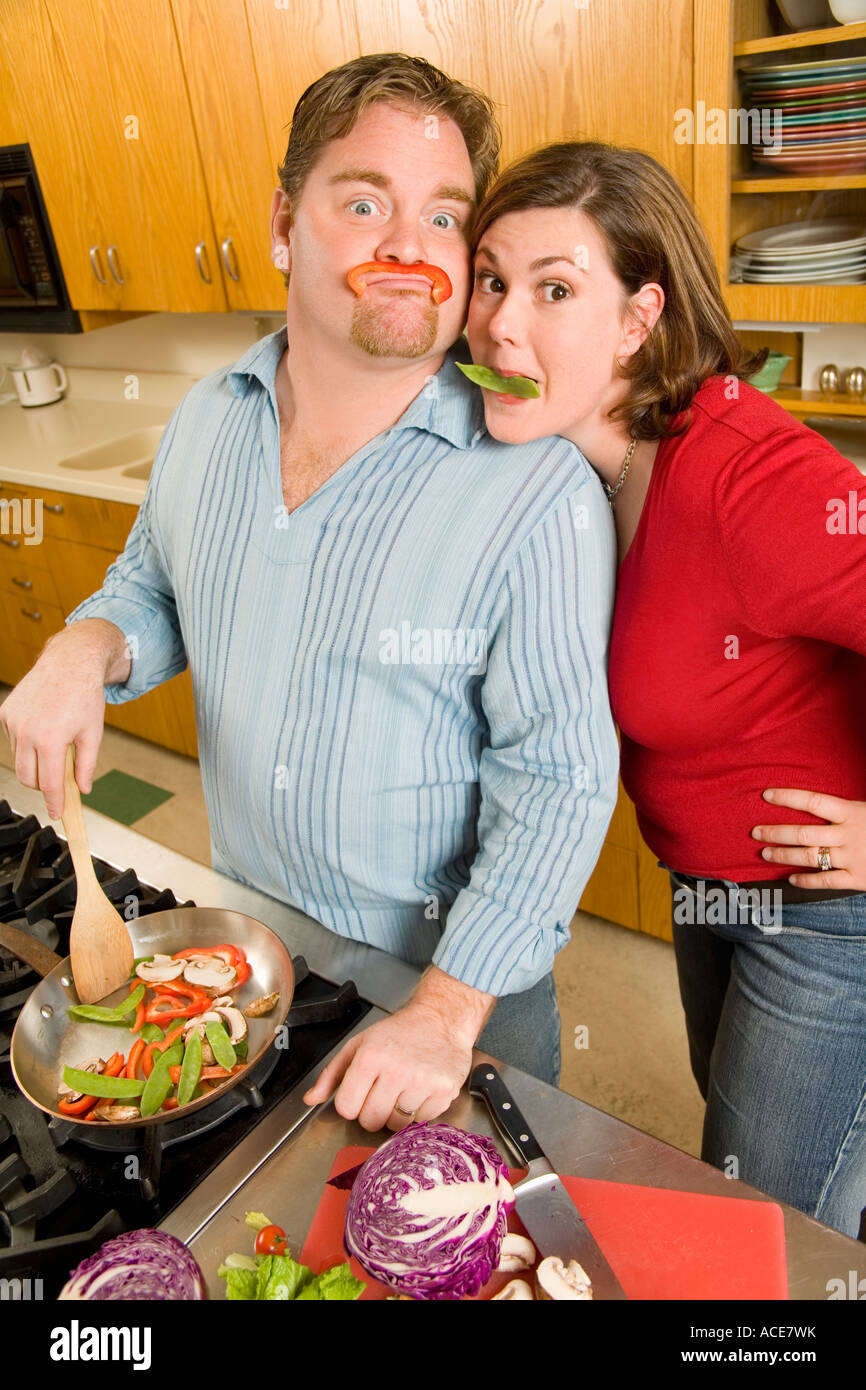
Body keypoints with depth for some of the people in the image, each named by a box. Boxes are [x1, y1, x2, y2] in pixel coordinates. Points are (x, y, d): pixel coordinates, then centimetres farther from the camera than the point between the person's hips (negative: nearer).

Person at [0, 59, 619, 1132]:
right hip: (244, 933, 5)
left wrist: (447, 1015, -24)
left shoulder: (539, 491, -24)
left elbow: (555, 779, -22)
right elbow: (153, 587, 11)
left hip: (453, 972, -4)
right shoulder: (205, 421, -5)